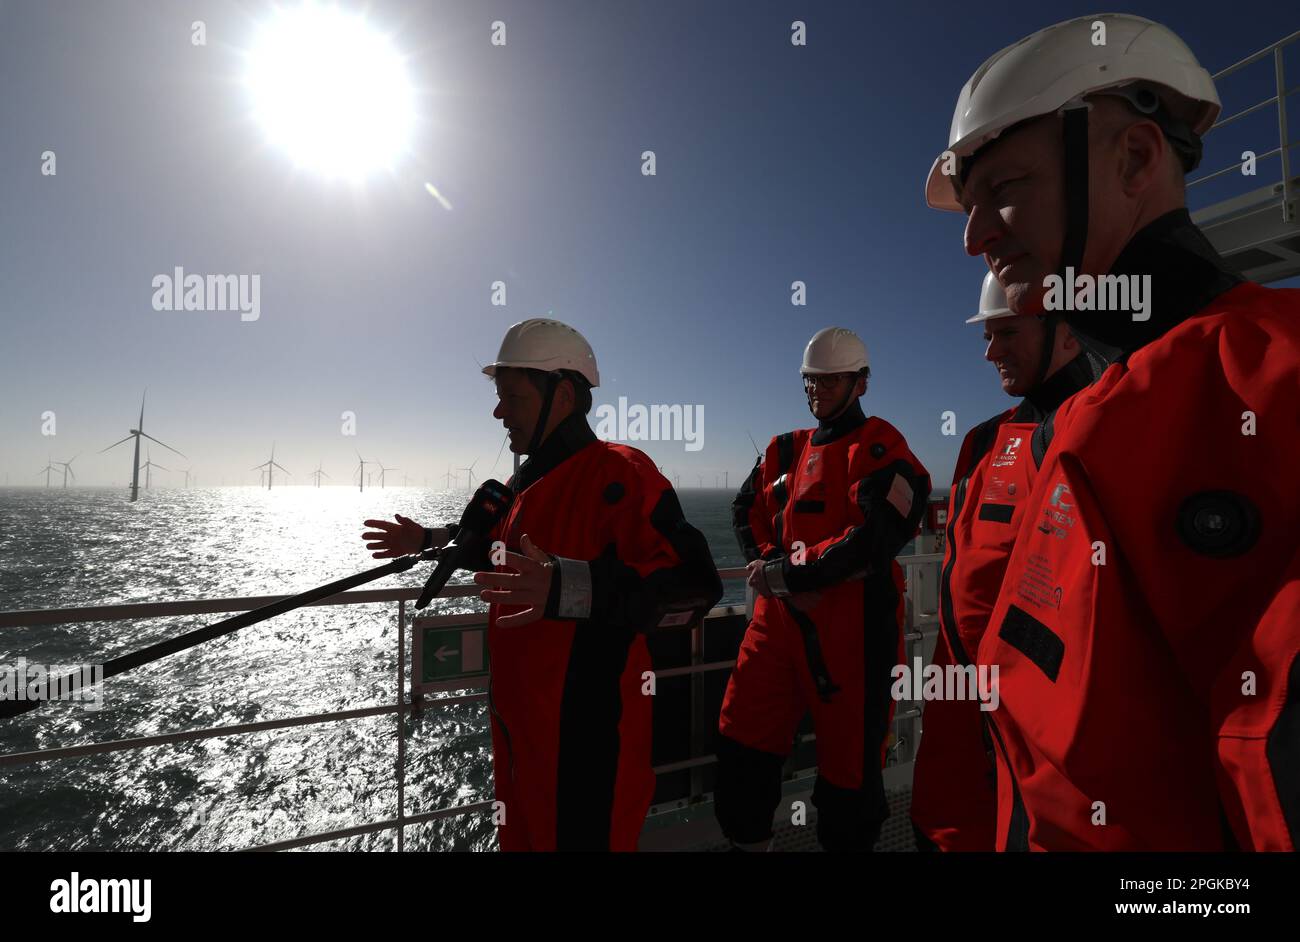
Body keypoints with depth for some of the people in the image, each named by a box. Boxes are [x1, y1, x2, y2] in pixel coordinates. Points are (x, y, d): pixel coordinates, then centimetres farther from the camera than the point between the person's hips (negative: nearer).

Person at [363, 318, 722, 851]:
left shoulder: (619, 473, -22)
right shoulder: (527, 480, 9)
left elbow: (693, 585, -31)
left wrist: (570, 589, -43)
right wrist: (430, 542, 21)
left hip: (586, 735, -9)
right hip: (516, 721, 9)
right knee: (520, 836, 27)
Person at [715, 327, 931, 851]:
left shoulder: (880, 449, -6)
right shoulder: (786, 449, 14)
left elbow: (872, 542, -18)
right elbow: (747, 513, 13)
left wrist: (783, 573, -15)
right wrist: (768, 564, -7)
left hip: (850, 625, -6)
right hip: (778, 616, 6)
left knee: (847, 763, 9)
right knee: (740, 744, 11)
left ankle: (845, 841, 35)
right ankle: (746, 839, 33)